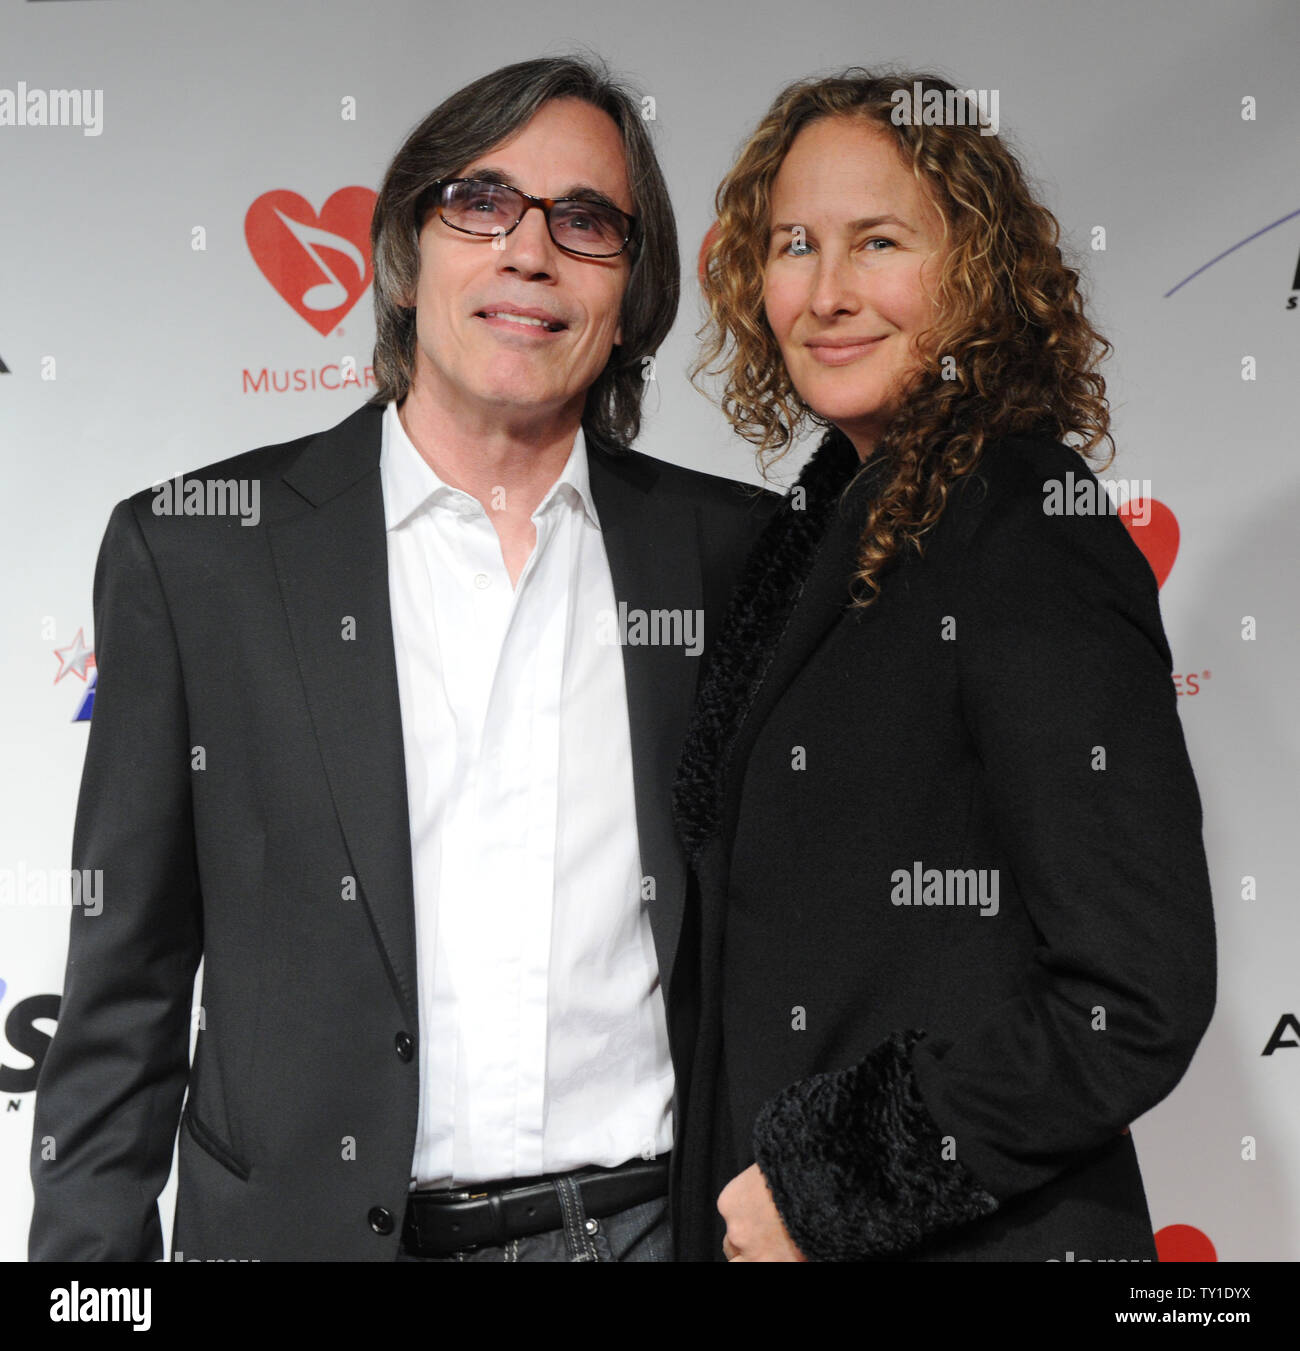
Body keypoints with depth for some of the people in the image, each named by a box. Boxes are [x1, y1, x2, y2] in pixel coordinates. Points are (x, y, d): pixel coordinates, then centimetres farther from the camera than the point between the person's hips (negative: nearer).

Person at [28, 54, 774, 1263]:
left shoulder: (732, 551, 0)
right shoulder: (193, 550, -4)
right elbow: (124, 986, -1)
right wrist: (89, 1254, -3)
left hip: (656, 1218, 1)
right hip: (310, 1224, 0)